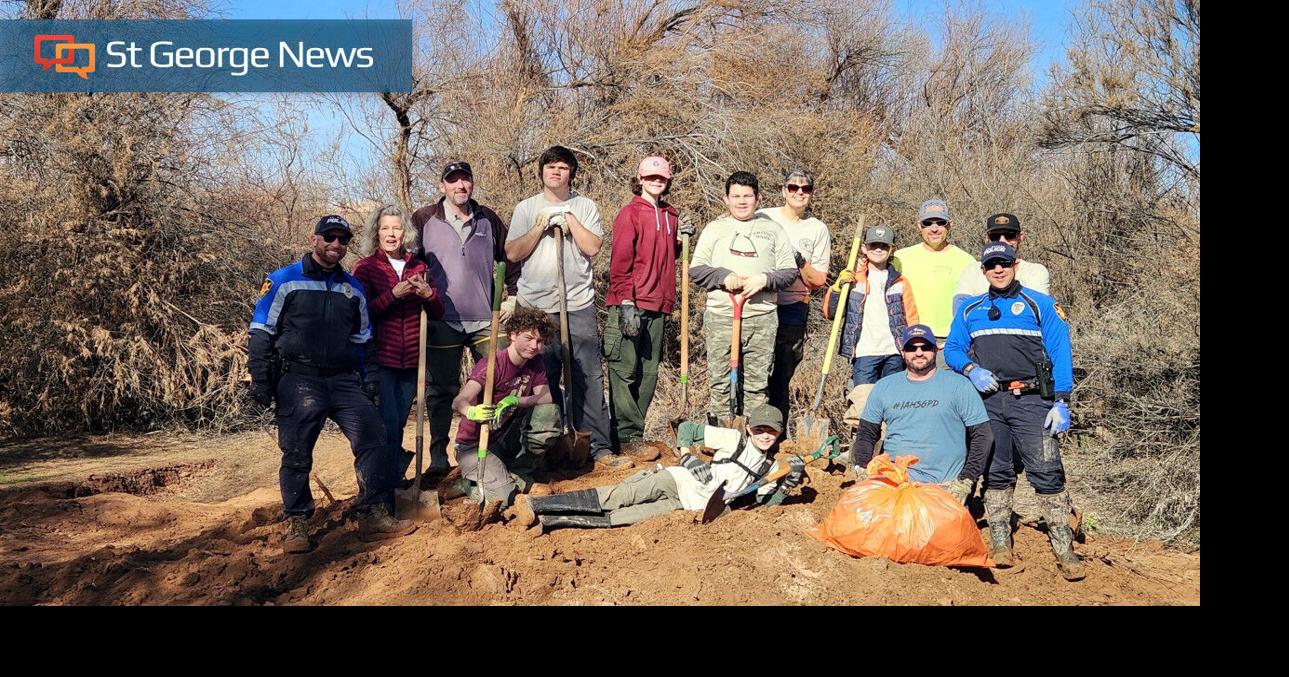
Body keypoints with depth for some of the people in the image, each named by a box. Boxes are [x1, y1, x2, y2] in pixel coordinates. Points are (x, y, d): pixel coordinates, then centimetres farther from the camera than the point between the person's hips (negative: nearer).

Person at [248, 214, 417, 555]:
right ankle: (296, 524, 9)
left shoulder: (353, 288, 18)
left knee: (373, 438, -8)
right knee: (296, 453, -4)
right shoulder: (283, 281, 4)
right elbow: (261, 334, 3)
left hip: (345, 380, 4)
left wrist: (370, 378, 13)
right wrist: (260, 381, -4)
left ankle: (374, 515, 1)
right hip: (298, 380, -4)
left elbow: (363, 340, 23)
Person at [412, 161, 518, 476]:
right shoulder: (423, 220, 1)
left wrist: (514, 296, 8)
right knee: (441, 390, 5)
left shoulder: (488, 219, 8)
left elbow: (510, 258, 15)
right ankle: (438, 456, 16)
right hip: (442, 322, -2)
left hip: (486, 320, 2)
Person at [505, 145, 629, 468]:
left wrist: (569, 218, -5)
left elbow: (592, 247, -3)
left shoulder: (585, 206, 10)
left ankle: (600, 447, 2)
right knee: (541, 381, 3)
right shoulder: (526, 208, 10)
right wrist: (541, 226, -6)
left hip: (579, 306, 0)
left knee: (589, 378, -2)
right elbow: (512, 254, 1)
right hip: (535, 308, 0)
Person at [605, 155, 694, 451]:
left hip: (658, 306, 7)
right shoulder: (630, 213, -3)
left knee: (649, 372, 9)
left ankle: (635, 433, 17)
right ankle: (628, 435, -1)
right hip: (630, 306, -7)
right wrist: (625, 303, -16)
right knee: (625, 371, -5)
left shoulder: (670, 216, 17)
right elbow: (620, 262, -9)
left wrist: (680, 239, 8)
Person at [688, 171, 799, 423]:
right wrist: (723, 276, -9)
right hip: (720, 317, 0)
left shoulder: (772, 229, 14)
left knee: (757, 385, 2)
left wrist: (764, 279, -8)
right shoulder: (714, 228, 13)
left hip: (762, 319, 0)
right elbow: (695, 269, 8)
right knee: (719, 383, 0)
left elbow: (790, 271, 10)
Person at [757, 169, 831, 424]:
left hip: (792, 309, 1)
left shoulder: (818, 230, 7)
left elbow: (819, 281, 5)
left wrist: (800, 262, -13)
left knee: (781, 378, 4)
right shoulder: (763, 218, 5)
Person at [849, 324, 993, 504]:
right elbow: (866, 433, 20)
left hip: (944, 489, -2)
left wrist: (964, 482, -4)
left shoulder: (959, 386, 6)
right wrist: (863, 473, 4)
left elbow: (982, 435, 4)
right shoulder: (884, 387, 15)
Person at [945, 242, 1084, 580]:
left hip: (1031, 400, -3)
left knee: (1047, 471, -9)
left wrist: (1061, 402, -8)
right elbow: (952, 348, 16)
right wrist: (971, 369, -7)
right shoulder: (970, 309, 17)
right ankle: (1000, 543, 13)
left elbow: (1060, 352, 2)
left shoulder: (1040, 305, 7)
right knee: (995, 472, 5)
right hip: (988, 401, 3)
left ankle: (1064, 549, -5)